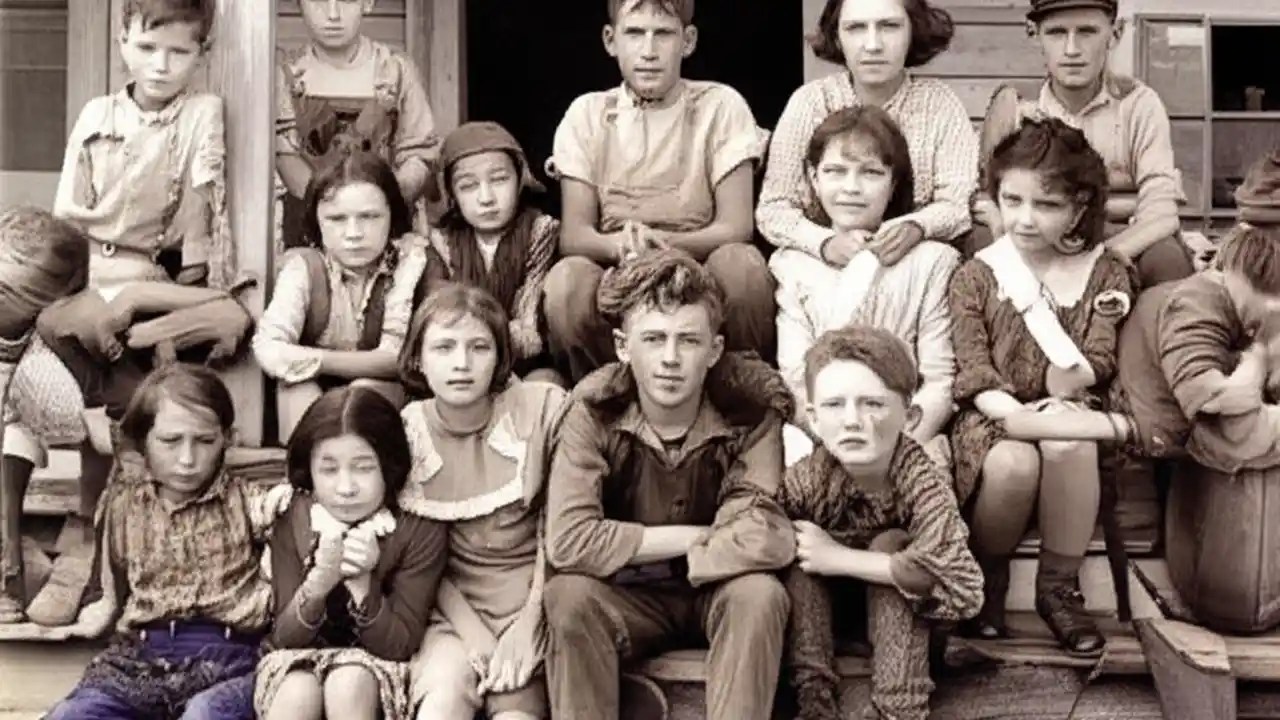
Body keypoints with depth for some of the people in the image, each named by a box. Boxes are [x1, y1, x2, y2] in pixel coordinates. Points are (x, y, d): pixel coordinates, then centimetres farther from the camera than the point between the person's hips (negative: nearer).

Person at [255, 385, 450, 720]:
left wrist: (363, 584, -30)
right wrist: (317, 584, -29)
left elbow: (400, 646, -12)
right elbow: (285, 637, -8)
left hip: (375, 665, -1)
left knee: (348, 685, -35)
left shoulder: (420, 530, -13)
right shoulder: (292, 522, -8)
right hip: (298, 661, 1)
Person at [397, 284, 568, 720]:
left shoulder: (544, 408, -8)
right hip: (452, 605, 1)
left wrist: (529, 623, -10)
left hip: (530, 600, 0)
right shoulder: (404, 432, -4)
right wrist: (473, 633, -13)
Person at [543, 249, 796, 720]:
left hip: (719, 590, 0)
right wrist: (696, 536, -23)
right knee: (567, 595, -29)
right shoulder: (595, 412, -16)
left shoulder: (751, 408, -18)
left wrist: (639, 547, -20)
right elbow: (568, 541, -27)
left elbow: (762, 540, -29)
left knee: (760, 594, -32)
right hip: (629, 597, 1)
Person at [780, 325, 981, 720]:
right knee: (799, 553, -26)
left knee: (891, 544, -31)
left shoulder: (923, 478, -32)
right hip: (828, 603, 2)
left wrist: (839, 558, -42)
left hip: (900, 606, -2)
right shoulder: (805, 479, -26)